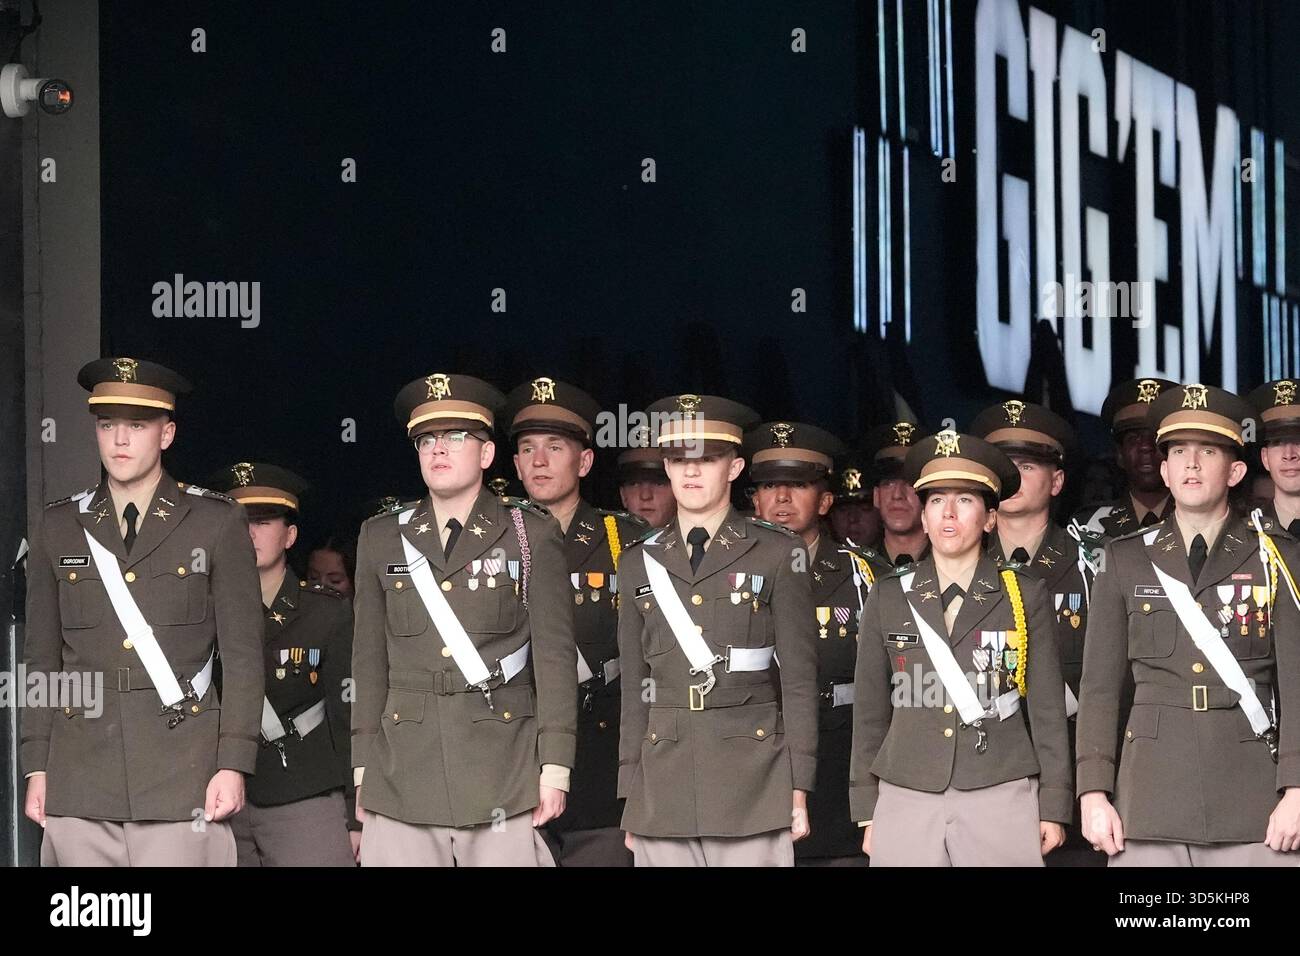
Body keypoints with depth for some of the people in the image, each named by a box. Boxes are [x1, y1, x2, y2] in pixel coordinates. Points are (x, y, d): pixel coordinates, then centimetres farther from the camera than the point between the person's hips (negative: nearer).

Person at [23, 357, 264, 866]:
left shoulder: (217, 522, 5)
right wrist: (36, 768, 7)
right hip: (79, 783, 3)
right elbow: (41, 658, 13)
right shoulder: (59, 528, 12)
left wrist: (233, 765, -6)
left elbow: (243, 654, 2)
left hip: (181, 779, -2)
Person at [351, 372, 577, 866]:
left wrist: (554, 767, -6)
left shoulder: (532, 535, 5)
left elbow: (555, 654, 1)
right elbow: (369, 662, 13)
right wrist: (364, 769, 8)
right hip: (402, 781, 2)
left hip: (504, 780, -2)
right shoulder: (380, 538, 13)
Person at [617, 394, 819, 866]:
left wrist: (799, 788, -4)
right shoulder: (641, 562, 12)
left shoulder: (778, 553, 3)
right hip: (663, 785, 3)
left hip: (752, 773, -3)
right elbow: (635, 686, 13)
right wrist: (630, 796, 9)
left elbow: (799, 675, 1)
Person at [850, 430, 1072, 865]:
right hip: (906, 800, 1)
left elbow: (1047, 707, 4)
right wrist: (867, 811, 7)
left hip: (1002, 800, -1)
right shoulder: (888, 599, 8)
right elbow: (870, 710, 10)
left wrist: (1054, 808, 1)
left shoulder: (1027, 596, 5)